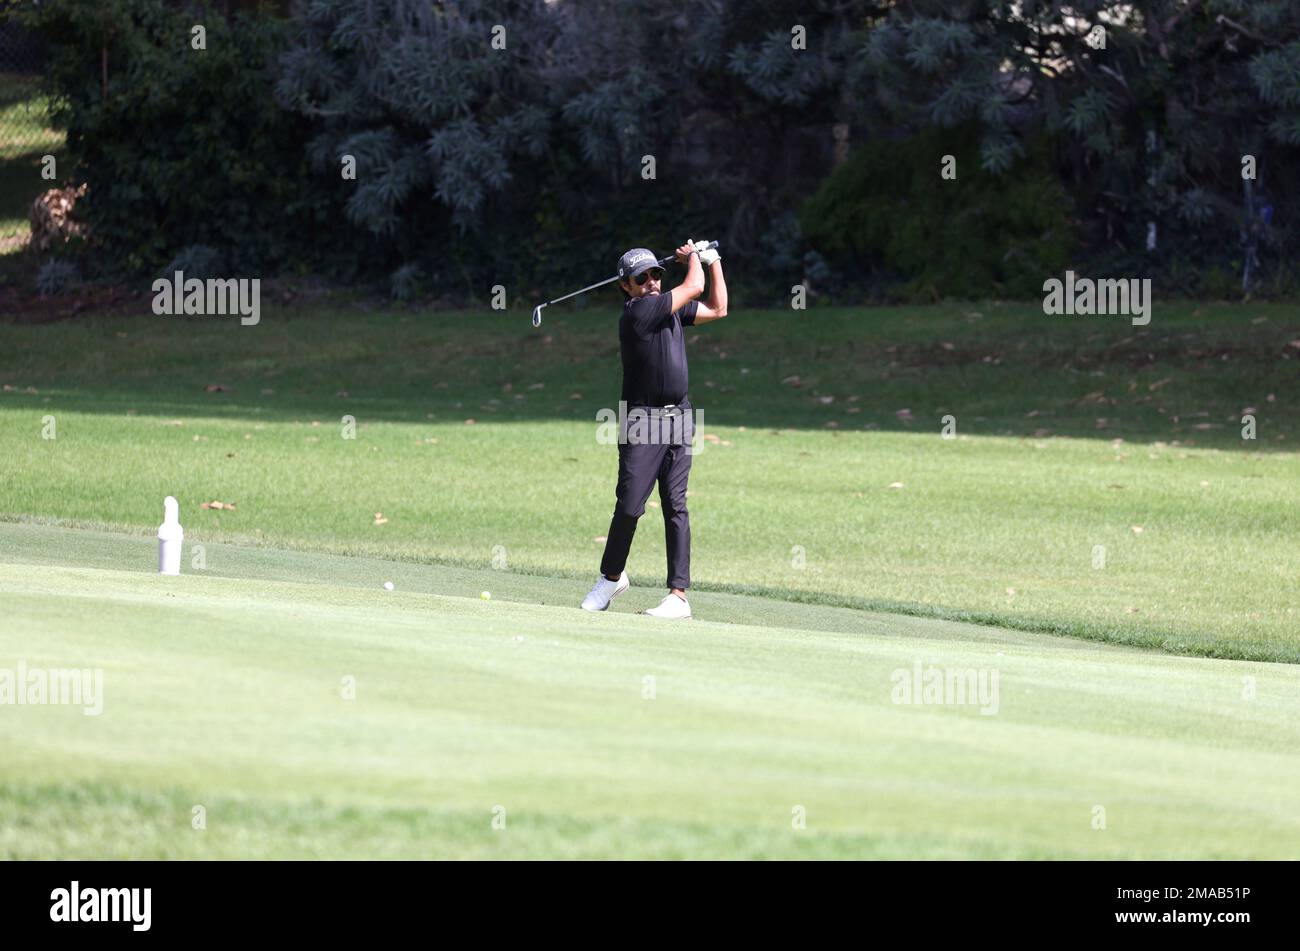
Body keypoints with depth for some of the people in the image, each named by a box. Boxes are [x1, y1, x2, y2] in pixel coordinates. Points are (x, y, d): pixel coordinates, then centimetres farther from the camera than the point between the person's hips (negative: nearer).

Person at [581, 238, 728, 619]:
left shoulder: (670, 307, 13)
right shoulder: (638, 311, -12)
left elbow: (717, 309, 24)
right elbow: (694, 287, -10)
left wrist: (713, 260, 21)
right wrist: (692, 256, 9)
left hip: (680, 420, 6)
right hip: (642, 420, -6)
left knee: (675, 505, 0)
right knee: (628, 505, -5)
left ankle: (678, 594, -3)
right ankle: (612, 576, 18)